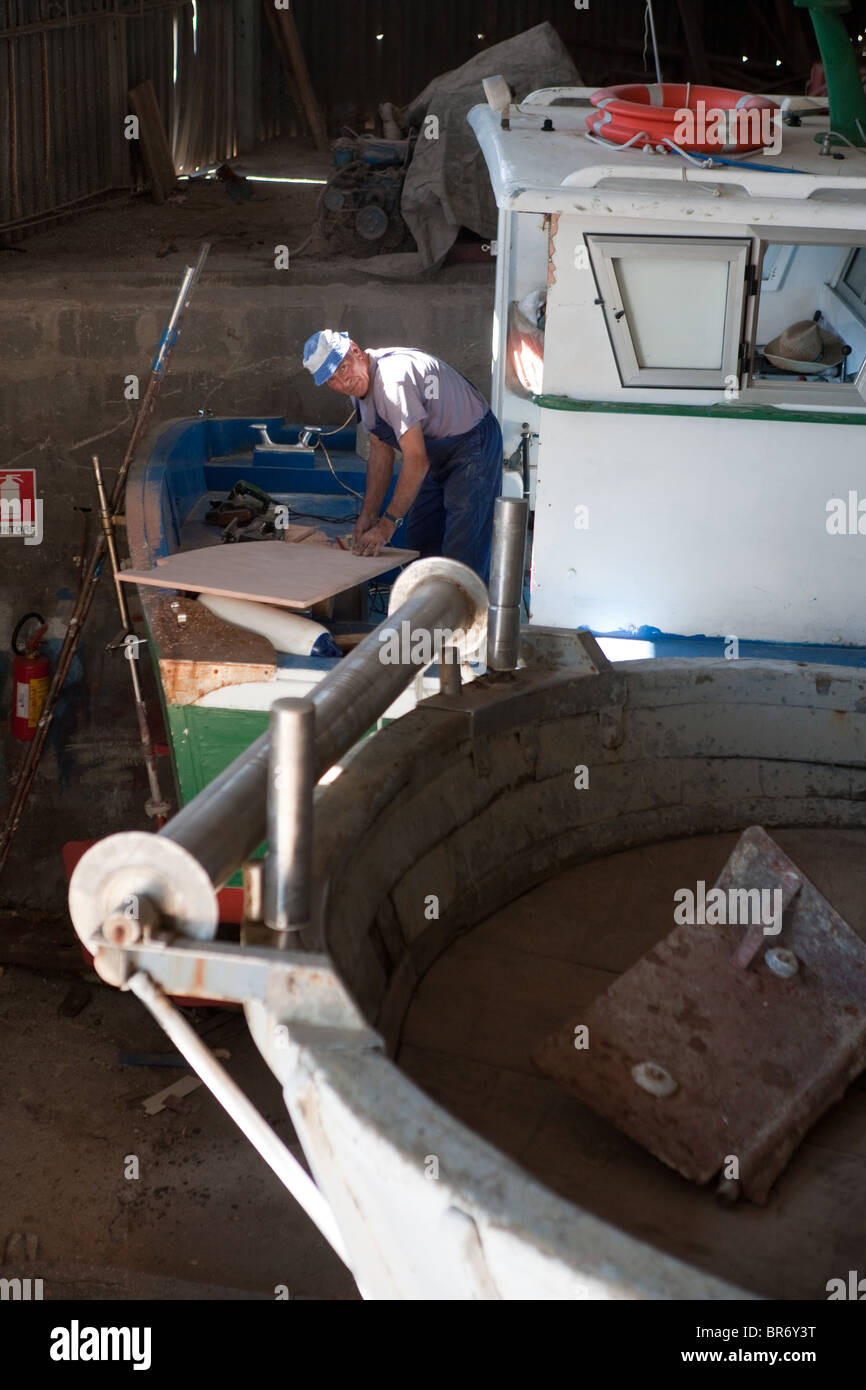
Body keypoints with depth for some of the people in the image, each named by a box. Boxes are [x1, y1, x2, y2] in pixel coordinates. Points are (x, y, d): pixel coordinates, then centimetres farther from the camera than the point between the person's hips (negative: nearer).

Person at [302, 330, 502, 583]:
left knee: (462, 554, -14)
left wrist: (388, 524, -28)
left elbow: (416, 460, -32)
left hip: (472, 445, -10)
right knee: (417, 543, 13)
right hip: (436, 454, 10)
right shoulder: (360, 384, -1)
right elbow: (380, 452, 7)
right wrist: (369, 515, 0)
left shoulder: (393, 377, -32)